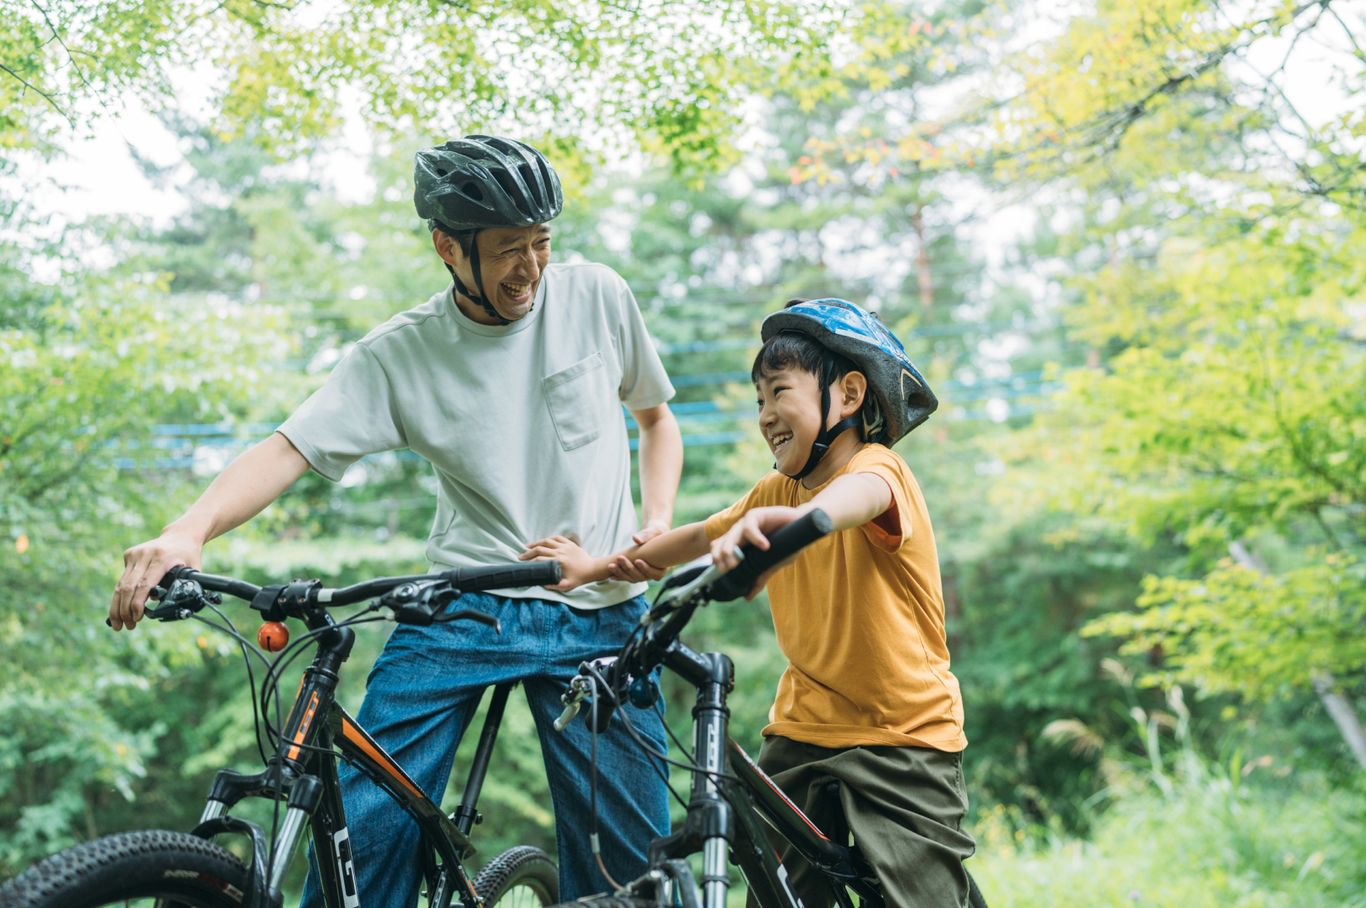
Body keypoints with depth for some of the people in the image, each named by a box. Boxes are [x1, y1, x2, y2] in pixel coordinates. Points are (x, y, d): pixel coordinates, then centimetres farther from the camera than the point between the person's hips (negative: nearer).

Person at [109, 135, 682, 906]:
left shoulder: (597, 297, 2)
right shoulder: (403, 354, -2)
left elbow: (656, 415, 17)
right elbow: (291, 448, -10)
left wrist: (658, 518, -1)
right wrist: (187, 532, -28)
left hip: (601, 616, 1)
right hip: (464, 608, -1)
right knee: (369, 821, -13)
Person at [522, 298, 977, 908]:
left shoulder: (877, 467, -15)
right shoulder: (778, 490, 6)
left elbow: (860, 495, -39)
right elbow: (703, 537, 19)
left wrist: (798, 518, -61)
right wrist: (597, 566, 17)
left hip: (902, 736, -5)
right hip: (803, 726, 6)